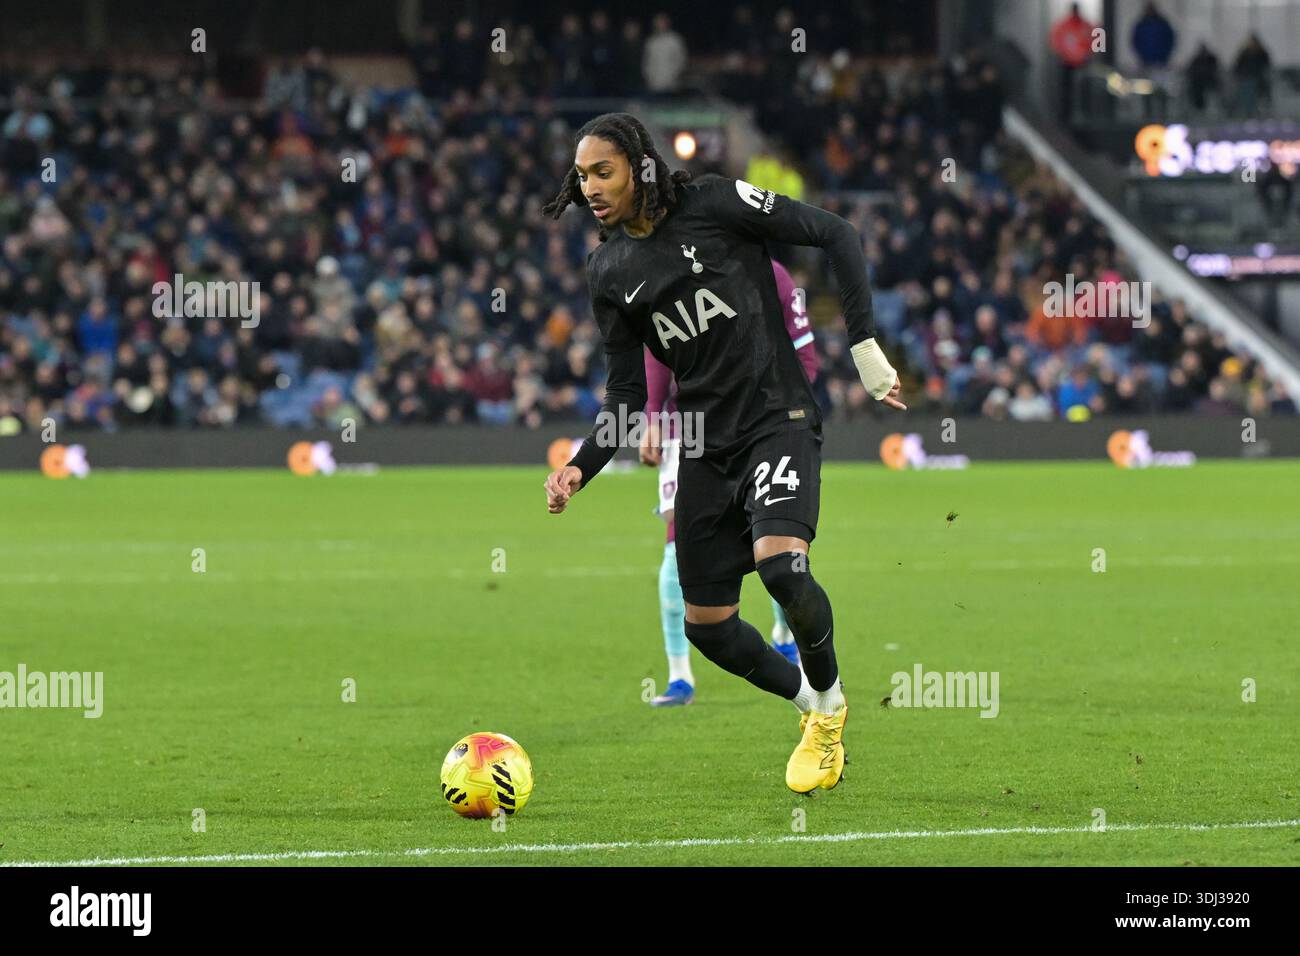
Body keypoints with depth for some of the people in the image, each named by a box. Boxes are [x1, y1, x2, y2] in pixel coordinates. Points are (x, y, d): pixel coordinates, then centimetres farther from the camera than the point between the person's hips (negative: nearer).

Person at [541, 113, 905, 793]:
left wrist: (864, 344, -9)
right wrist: (580, 468, -6)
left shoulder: (717, 205, -10)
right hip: (706, 445, 6)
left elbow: (837, 236, -5)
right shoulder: (608, 271, 6)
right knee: (705, 624, 3)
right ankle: (814, 707, 30)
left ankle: (827, 697, 0)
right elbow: (626, 393, 9)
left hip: (778, 420, -6)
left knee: (780, 564, -29)